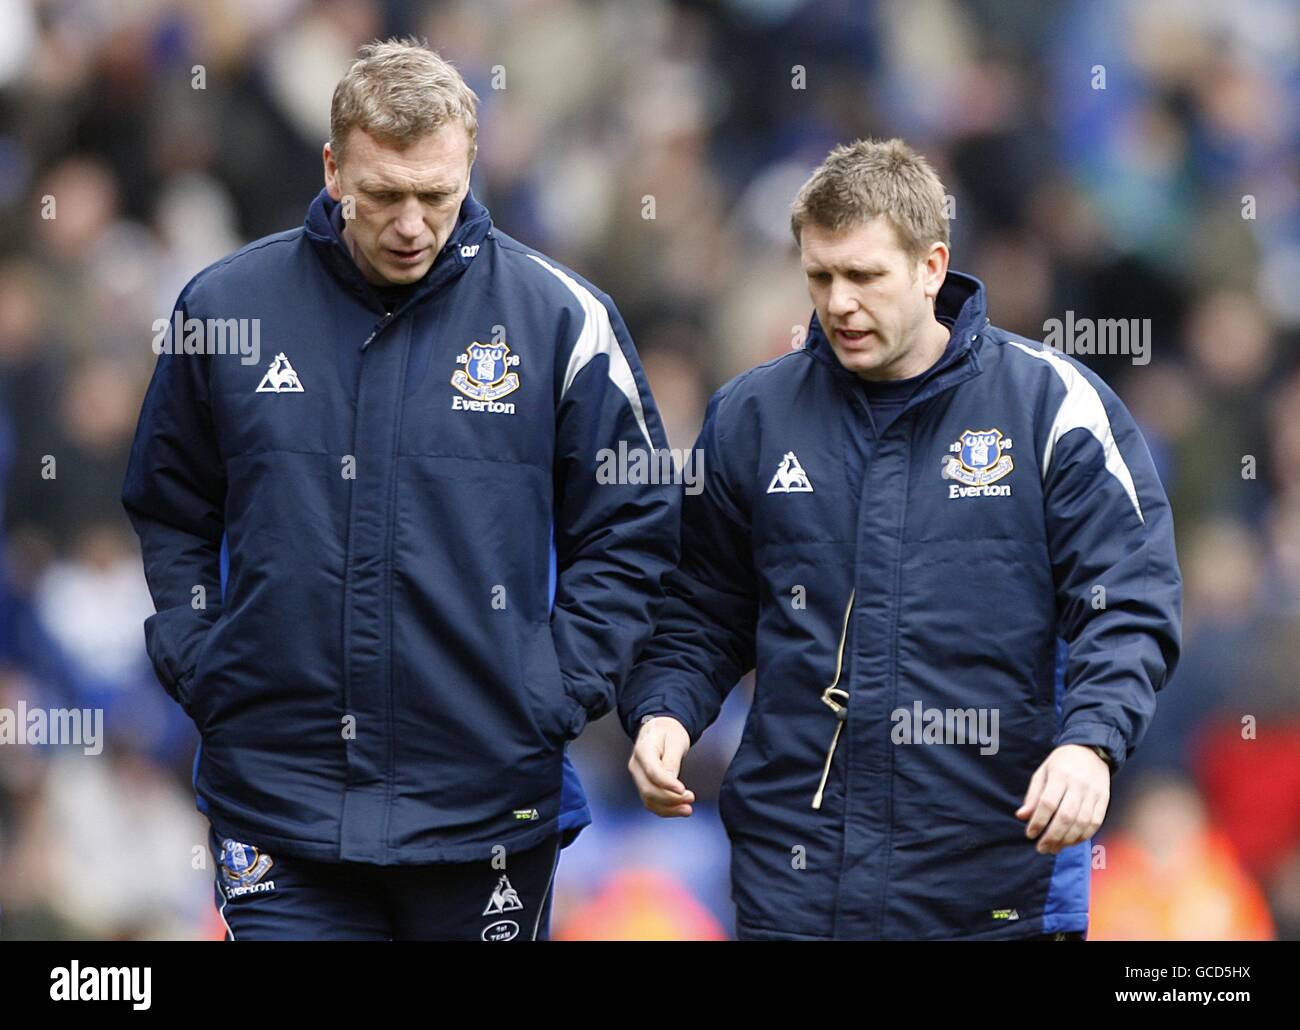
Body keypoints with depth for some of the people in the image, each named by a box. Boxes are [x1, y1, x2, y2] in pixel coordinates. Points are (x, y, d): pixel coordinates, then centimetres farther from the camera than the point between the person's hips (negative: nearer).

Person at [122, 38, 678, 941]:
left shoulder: (559, 317, -1)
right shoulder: (226, 307, 3)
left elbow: (631, 529, 5)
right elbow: (169, 515, 15)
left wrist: (558, 693, -5)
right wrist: (197, 666, 3)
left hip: (488, 807, 0)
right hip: (275, 797, 1)